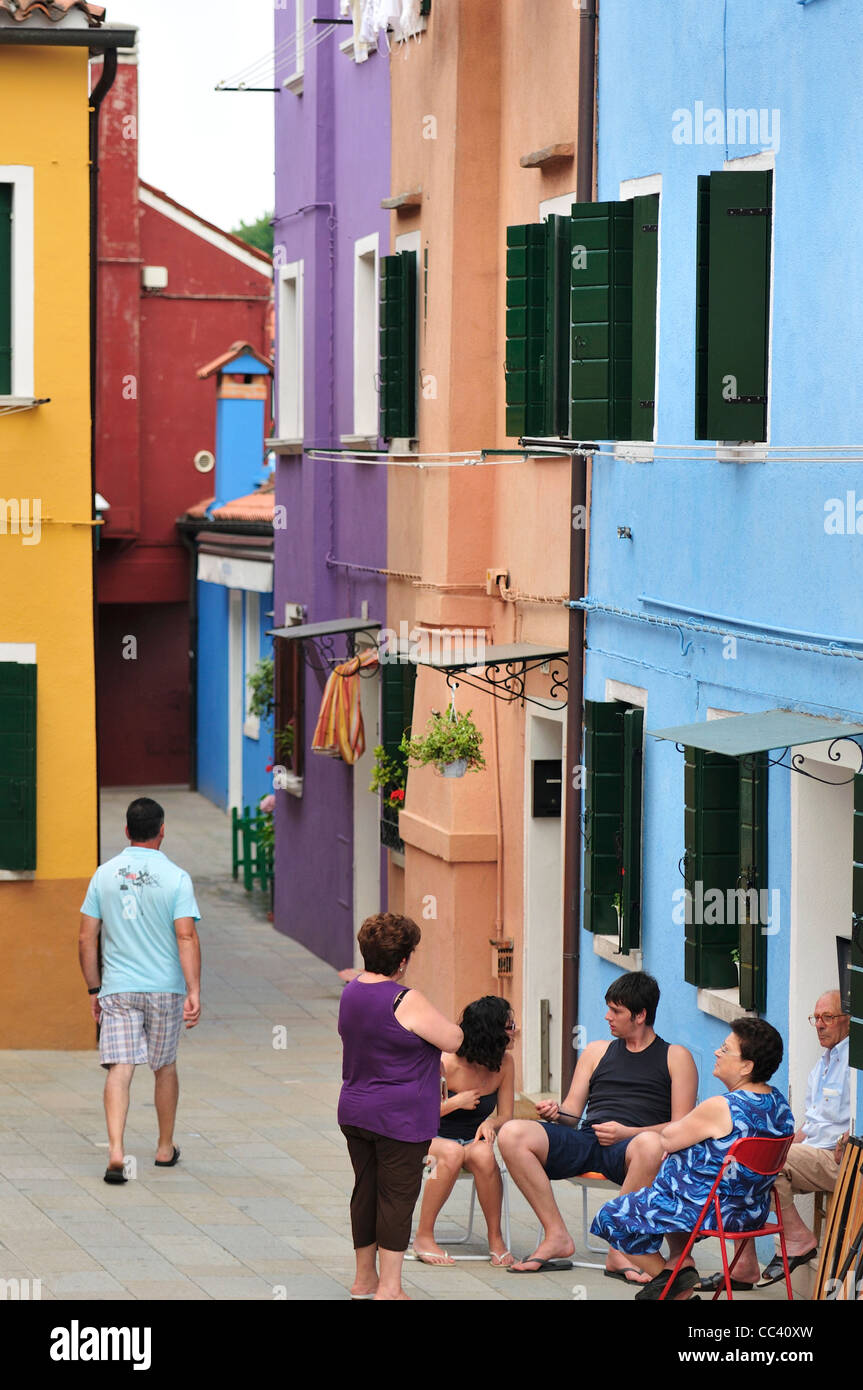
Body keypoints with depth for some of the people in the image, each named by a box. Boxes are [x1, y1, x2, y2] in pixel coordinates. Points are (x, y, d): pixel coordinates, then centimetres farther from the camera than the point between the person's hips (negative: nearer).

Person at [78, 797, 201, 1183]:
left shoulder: (105, 874, 2)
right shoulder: (176, 878, -7)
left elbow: (86, 938, 3)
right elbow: (187, 938, -14)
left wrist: (94, 989, 12)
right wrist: (194, 992, -15)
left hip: (117, 990, 1)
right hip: (165, 987, -1)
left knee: (119, 1069, -4)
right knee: (165, 1067, 16)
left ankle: (115, 1152, -21)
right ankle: (165, 1148, 29)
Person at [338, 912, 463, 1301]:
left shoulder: (351, 992, 5)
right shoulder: (405, 1001, -20)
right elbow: (453, 1040, -15)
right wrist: (447, 1025, 8)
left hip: (354, 1111, 8)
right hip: (399, 1118, -8)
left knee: (366, 1191, 16)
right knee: (397, 1196, 0)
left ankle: (365, 1278, 25)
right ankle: (389, 1288, 2)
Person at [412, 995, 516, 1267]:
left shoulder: (504, 1062, -4)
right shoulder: (447, 1063, -18)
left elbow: (506, 1116, 3)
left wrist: (490, 1123, -19)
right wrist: (456, 1103, -18)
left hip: (473, 1140, 3)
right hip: (432, 1140, -3)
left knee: (483, 1153, -33)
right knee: (452, 1152, -37)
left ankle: (495, 1238, -18)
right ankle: (424, 1237, -26)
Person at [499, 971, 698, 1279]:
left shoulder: (676, 1057, 12)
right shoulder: (597, 1052, 27)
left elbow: (681, 1128, 2)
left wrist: (627, 1133, -12)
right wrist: (555, 1113, -3)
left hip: (629, 1146, -4)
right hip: (586, 1140, 4)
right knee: (512, 1134, -22)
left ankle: (619, 1250, -30)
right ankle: (557, 1237, -21)